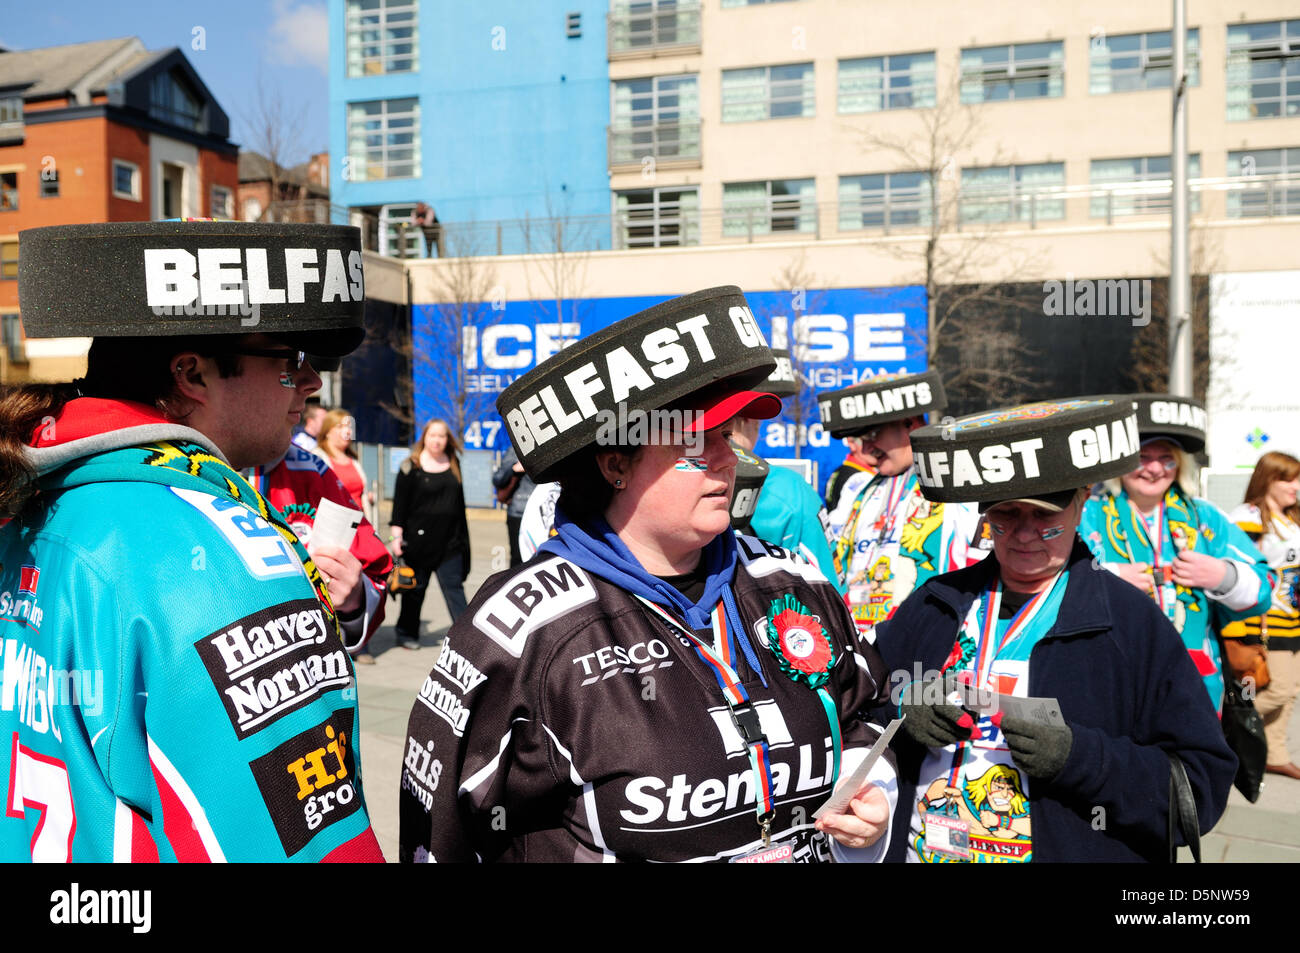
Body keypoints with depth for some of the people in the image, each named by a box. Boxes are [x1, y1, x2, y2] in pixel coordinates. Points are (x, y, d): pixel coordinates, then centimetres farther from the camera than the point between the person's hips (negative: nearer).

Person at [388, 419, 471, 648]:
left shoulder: (454, 464, 10)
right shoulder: (411, 467, -3)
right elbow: (400, 504, -5)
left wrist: (462, 533, 18)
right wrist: (397, 535, -11)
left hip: (450, 540, 3)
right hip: (419, 539, -3)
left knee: (454, 586, -2)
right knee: (415, 588, 9)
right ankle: (407, 633, 24)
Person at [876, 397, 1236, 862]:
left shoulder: (1135, 623, -8)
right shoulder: (932, 605, 1)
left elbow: (1202, 783, -11)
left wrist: (1078, 757, -24)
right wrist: (900, 715, -14)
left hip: (1075, 849, -3)